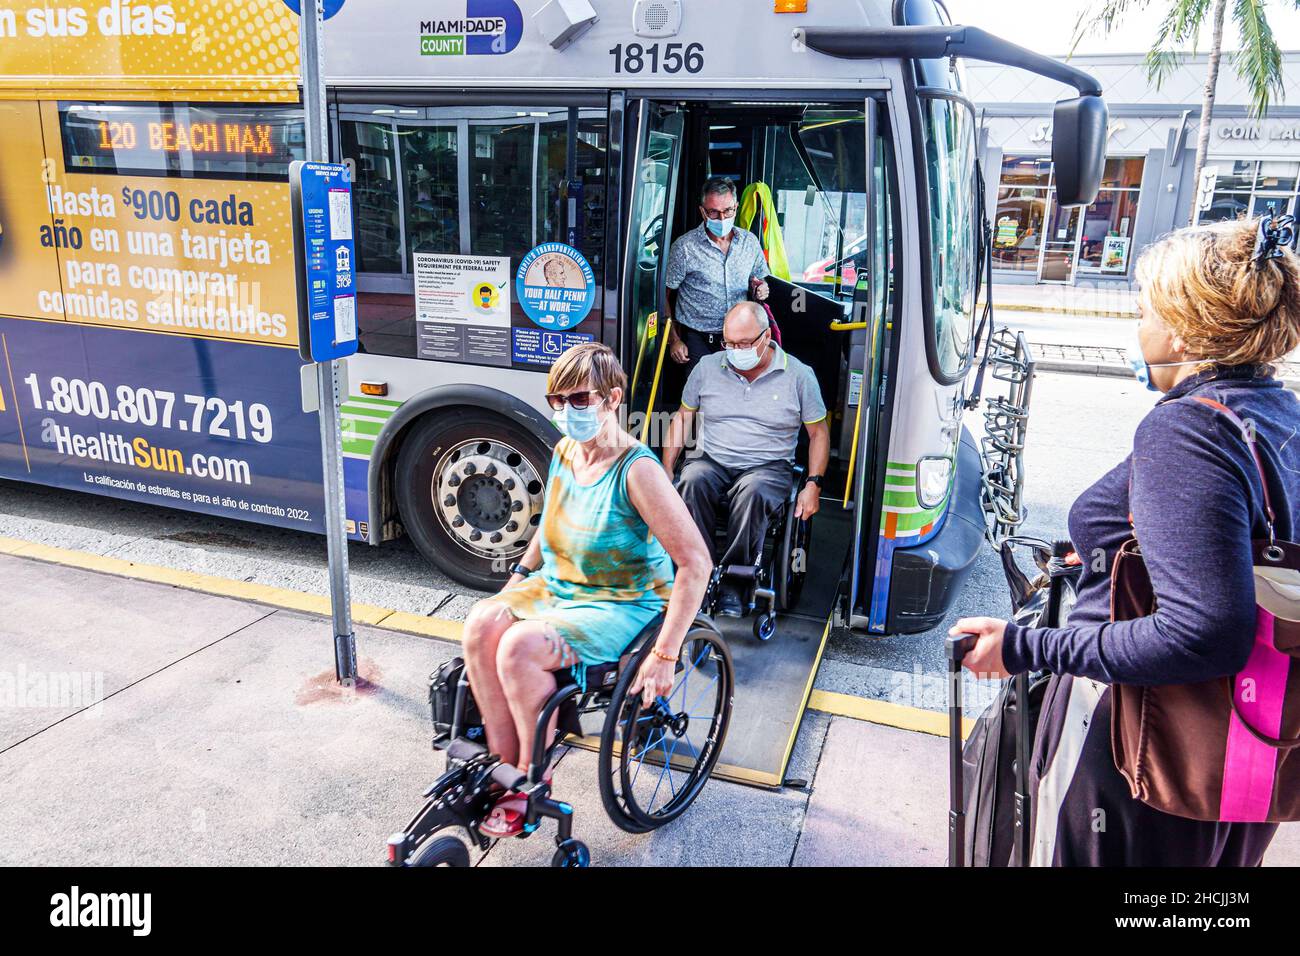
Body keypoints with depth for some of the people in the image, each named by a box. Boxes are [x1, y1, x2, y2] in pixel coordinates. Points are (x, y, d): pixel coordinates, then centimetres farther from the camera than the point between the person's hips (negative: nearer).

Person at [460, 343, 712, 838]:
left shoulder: (637, 469, -22)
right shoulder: (565, 451, 2)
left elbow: (695, 563, -24)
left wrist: (664, 655, -24)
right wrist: (521, 574, 11)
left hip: (624, 603, -7)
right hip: (556, 585, 7)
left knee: (519, 648, -29)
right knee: (481, 625, -19)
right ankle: (505, 763, -5)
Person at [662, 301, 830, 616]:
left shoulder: (798, 374, 3)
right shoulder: (708, 367, 9)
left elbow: (818, 432, 8)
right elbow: (683, 416, 15)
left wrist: (813, 485, -4)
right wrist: (666, 470, 5)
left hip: (768, 466, -2)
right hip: (711, 460, 2)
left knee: (753, 492, -37)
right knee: (692, 482, -33)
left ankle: (732, 580, -24)